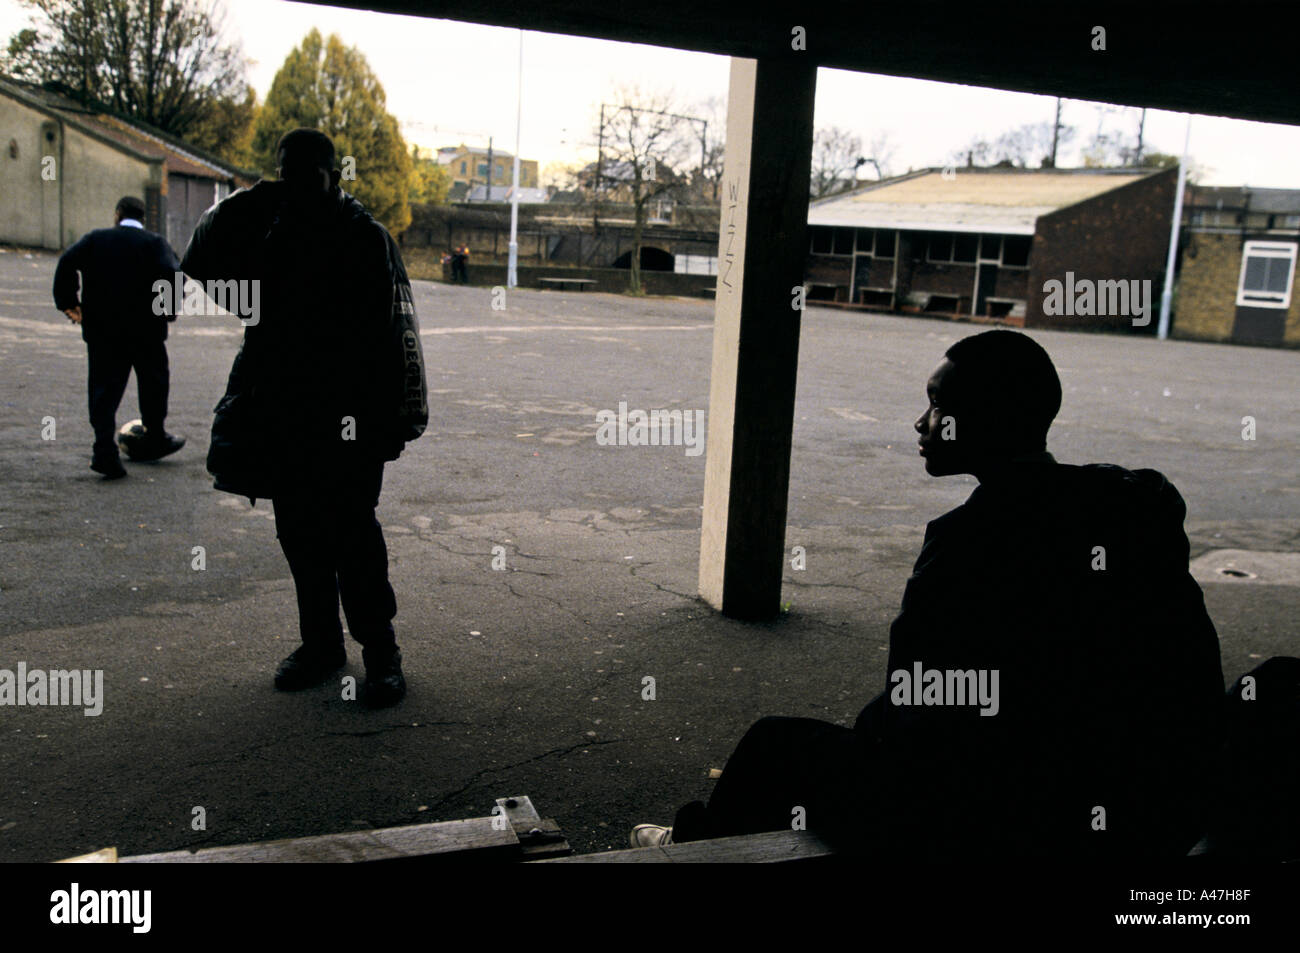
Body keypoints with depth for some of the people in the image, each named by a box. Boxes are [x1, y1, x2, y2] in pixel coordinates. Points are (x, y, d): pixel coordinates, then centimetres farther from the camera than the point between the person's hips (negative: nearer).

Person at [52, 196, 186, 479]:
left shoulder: (95, 238, 7)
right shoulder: (155, 243, 1)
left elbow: (67, 262, -7)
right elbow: (172, 275, -15)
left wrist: (68, 302, 1)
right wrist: (169, 310, -3)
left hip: (101, 329, 2)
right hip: (146, 329, -1)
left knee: (104, 389, 4)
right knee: (154, 382, 17)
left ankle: (105, 450, -6)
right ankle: (154, 440, 27)